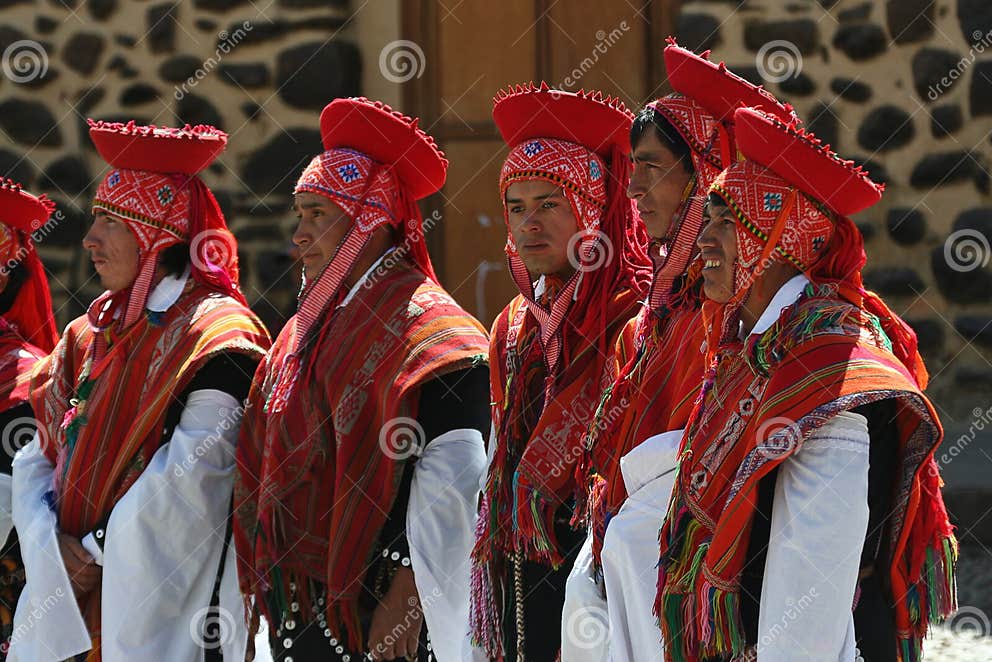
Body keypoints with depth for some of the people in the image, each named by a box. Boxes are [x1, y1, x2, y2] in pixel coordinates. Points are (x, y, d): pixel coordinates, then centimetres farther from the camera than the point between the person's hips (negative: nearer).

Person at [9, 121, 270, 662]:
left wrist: (95, 553, -12)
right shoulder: (86, 337, 14)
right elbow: (36, 460, 11)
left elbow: (185, 480, -18)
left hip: (163, 613, -7)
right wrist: (54, 544, -7)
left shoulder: (216, 337, -9)